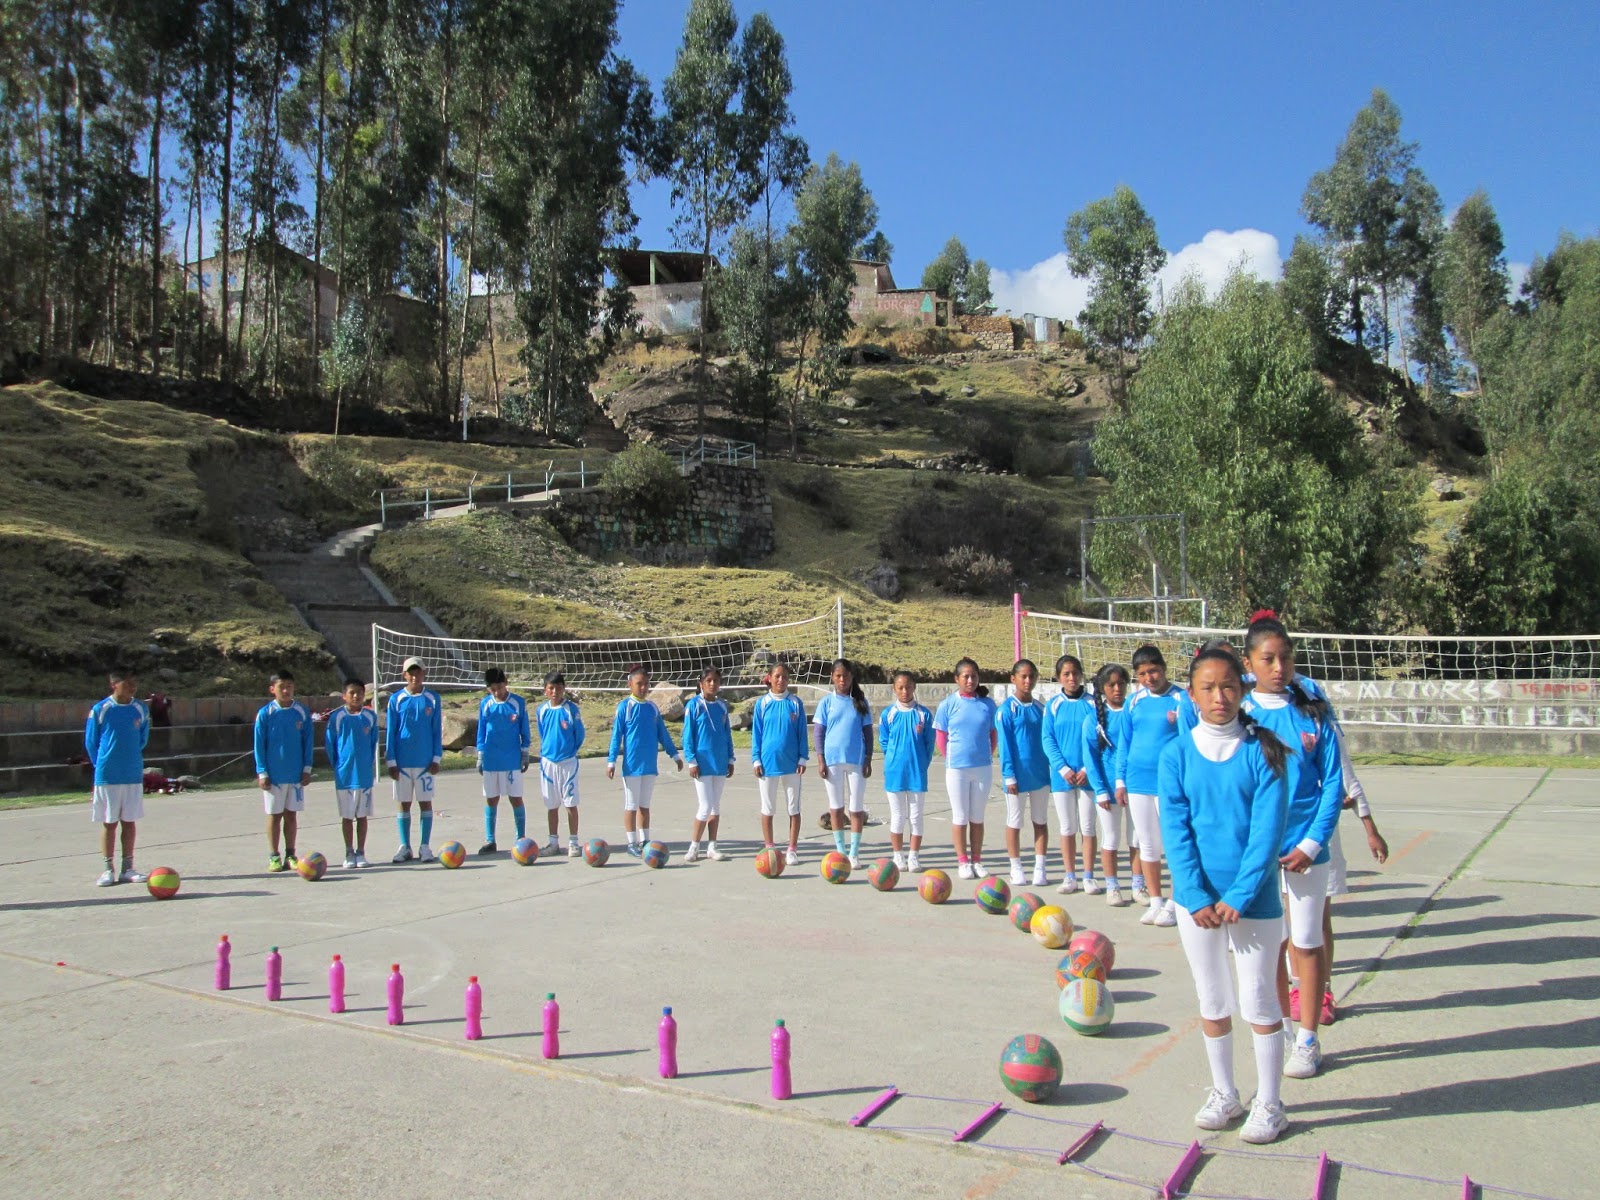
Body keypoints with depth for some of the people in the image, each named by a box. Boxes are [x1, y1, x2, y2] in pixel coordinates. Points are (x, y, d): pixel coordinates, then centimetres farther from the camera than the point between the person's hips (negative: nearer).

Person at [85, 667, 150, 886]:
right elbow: (90, 743, 2)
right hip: (107, 776, -3)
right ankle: (109, 869, 11)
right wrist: (102, 766, 4)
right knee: (109, 822, 4)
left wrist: (131, 760, 11)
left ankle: (127, 868, 14)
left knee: (129, 821, 7)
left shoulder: (141, 709, 3)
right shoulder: (100, 710, -6)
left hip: (134, 776, 3)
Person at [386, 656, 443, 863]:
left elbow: (437, 731, 4)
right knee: (403, 803, 6)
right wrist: (391, 761, -2)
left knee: (425, 802, 3)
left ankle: (425, 847, 10)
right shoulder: (396, 699, 2)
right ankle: (404, 847, 15)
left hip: (425, 761, 0)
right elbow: (389, 732, 3)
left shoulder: (432, 699, 2)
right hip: (402, 762, 0)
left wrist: (436, 759, -2)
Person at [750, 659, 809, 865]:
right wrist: (756, 760, -2)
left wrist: (802, 758, -2)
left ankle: (792, 849, 15)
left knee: (794, 808, 6)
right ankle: (769, 848, 18)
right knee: (768, 808, 8)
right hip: (768, 762, 0)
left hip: (791, 763, 0)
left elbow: (802, 733, 3)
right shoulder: (762, 704, 0)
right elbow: (756, 733, 3)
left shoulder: (795, 703, 0)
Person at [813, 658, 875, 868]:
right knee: (836, 806, 8)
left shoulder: (860, 702, 5)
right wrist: (821, 760, -4)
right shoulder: (826, 702, 3)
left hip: (856, 760, 0)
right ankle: (840, 850, 20)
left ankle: (854, 852, 10)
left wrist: (868, 760, 0)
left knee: (856, 807, 2)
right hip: (832, 760, 0)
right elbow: (818, 732, 3)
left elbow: (868, 732, 6)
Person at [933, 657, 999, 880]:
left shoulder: (987, 703, 2)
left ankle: (976, 860, 20)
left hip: (983, 768, 2)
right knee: (960, 816, 5)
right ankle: (962, 862, 14)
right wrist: (952, 759, 0)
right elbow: (941, 738, 1)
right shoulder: (948, 704, -3)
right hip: (957, 769, -2)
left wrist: (987, 756, 3)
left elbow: (994, 734, 9)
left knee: (977, 817, 11)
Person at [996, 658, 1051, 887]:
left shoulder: (1039, 708, 7)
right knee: (1014, 822, 6)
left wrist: (1052, 768, 7)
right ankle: (1016, 868, 16)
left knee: (1040, 821, 8)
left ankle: (1040, 868, 15)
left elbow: (1046, 739, 12)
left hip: (1040, 774, 4)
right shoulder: (1006, 709, -6)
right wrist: (1009, 775, -12)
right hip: (1018, 775, -4)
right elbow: (1004, 745, -8)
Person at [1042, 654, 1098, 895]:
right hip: (1062, 775, 1)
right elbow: (1048, 740, 0)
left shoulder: (1093, 703, -2)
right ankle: (1069, 876, 16)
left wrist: (1088, 769, -12)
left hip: (1088, 774, -1)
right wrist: (1063, 769, -11)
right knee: (1067, 828, 8)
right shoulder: (1053, 705, 2)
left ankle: (1089, 876, 13)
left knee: (1087, 827, 4)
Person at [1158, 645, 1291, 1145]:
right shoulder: (1176, 754, -1)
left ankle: (1269, 1104, 22)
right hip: (1198, 899, 2)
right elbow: (1175, 831, -4)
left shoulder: (1261, 750, -6)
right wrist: (1197, 897, -13)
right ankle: (1223, 1094, 30)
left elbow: (1268, 830, -11)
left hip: (1254, 898, -2)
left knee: (1259, 1001, 6)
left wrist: (1238, 897, -16)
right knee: (1212, 1000, 14)